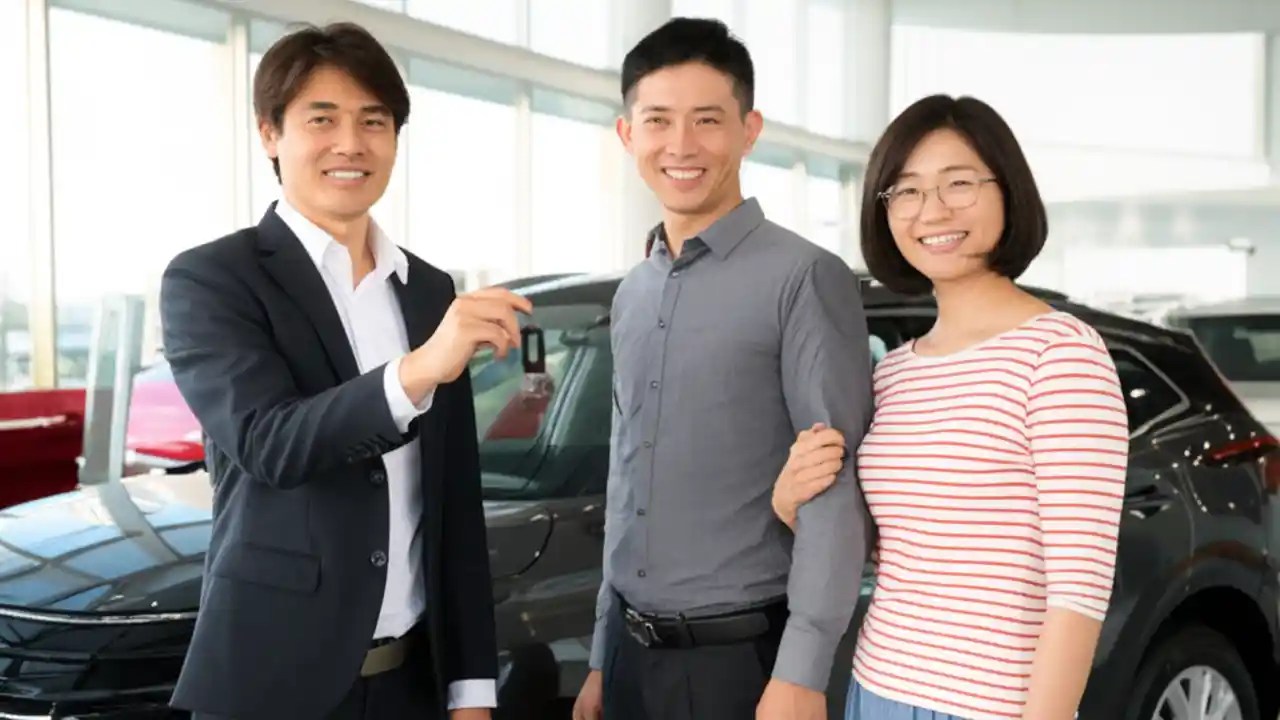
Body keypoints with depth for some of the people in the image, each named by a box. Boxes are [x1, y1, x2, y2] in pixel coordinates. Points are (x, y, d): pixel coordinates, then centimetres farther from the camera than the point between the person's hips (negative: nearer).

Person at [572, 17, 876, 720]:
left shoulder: (804, 279, -10)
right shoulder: (633, 293, 10)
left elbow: (835, 491, -14)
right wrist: (603, 657, 15)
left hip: (742, 656, -6)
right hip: (631, 652, 6)